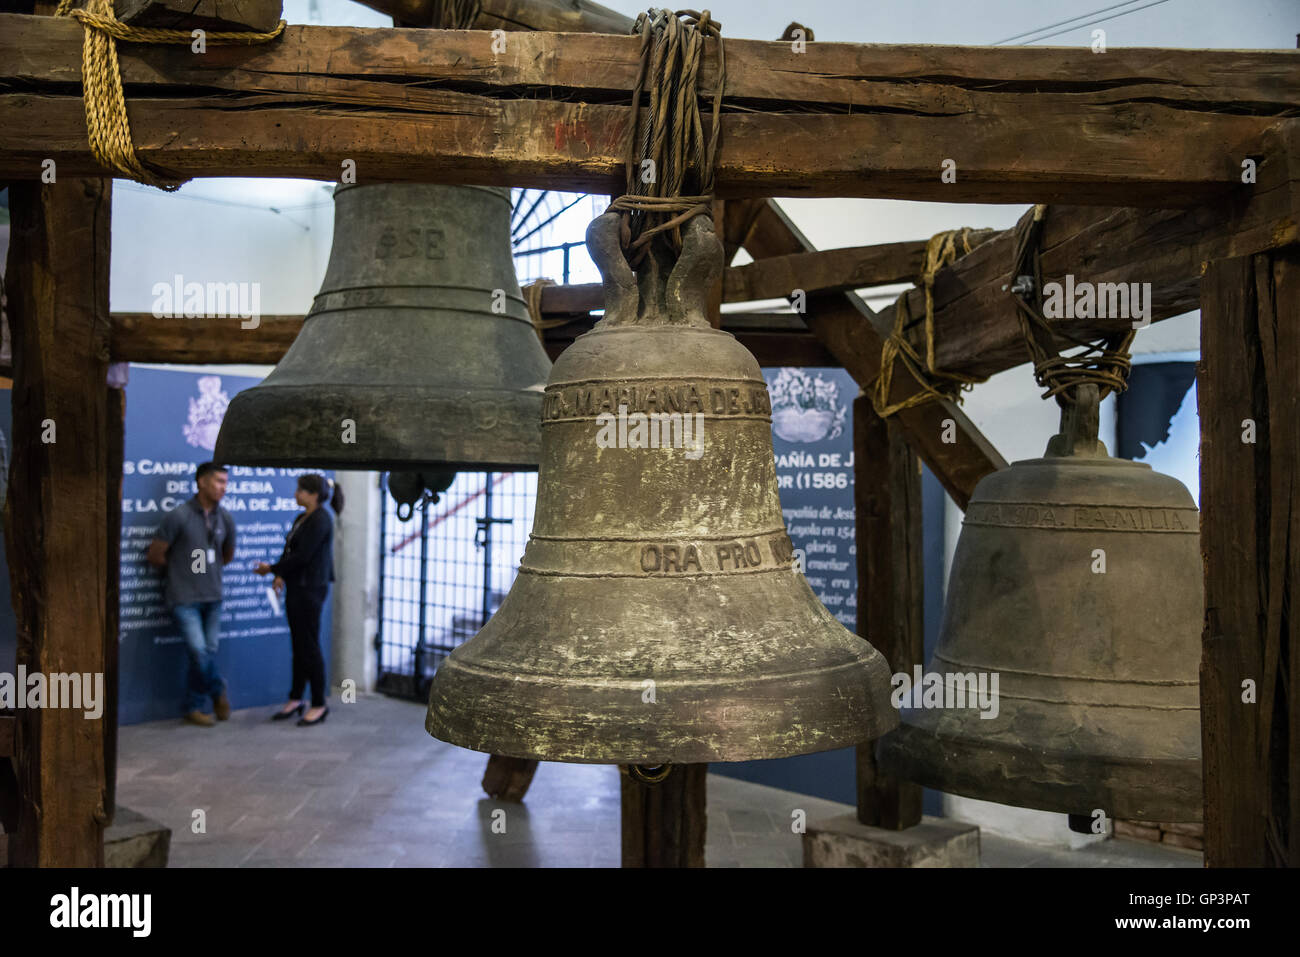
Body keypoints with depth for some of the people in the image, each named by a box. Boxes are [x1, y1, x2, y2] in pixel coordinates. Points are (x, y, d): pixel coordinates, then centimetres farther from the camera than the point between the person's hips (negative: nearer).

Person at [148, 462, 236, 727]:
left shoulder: (225, 519, 5)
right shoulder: (178, 516, -11)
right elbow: (155, 555, -4)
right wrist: (181, 569, 8)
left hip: (212, 596, 5)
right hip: (184, 598, -5)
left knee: (209, 652, 7)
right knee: (199, 650, -13)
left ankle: (195, 707, 21)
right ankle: (218, 690, 13)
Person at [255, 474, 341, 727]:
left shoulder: (320, 519, -14)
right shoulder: (302, 519, 14)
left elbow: (302, 556, -17)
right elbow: (289, 551, 13)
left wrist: (272, 569, -7)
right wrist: (280, 576, -4)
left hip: (310, 589, -9)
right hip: (296, 589, 9)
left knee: (309, 647, -3)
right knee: (298, 646, 13)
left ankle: (319, 705, 6)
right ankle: (295, 699, 21)